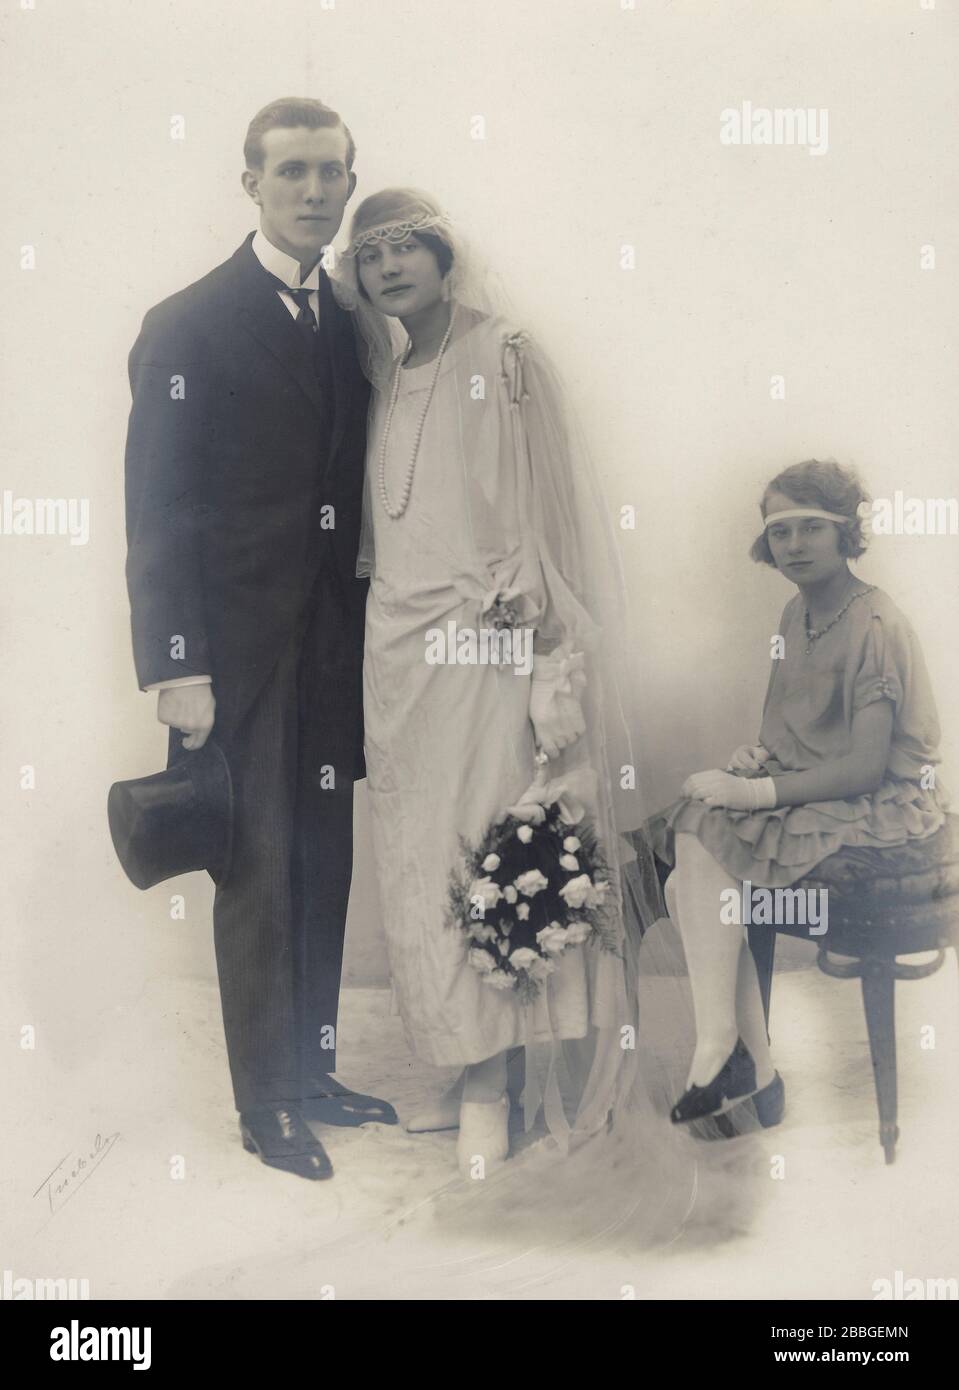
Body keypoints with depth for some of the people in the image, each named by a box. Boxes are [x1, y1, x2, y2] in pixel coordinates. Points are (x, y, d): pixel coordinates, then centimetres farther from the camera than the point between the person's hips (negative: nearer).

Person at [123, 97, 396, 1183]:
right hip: (242, 654, -5)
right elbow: (156, 511, -10)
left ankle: (311, 1072, 30)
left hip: (334, 647, 6)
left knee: (324, 871, 14)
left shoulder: (353, 319, 9)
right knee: (259, 880, 3)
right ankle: (264, 1107, 18)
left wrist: (373, 626, 4)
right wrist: (176, 668, -15)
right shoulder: (189, 328, -7)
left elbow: (356, 489, 11)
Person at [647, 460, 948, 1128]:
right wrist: (738, 772, -4)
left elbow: (864, 768, -21)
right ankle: (754, 1077, -11)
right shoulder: (797, 613, 11)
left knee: (705, 846, -24)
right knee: (687, 882, -14)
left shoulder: (876, 627, -16)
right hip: (803, 791, 8)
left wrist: (753, 793, -20)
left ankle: (718, 1053, -16)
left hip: (877, 808, -8)